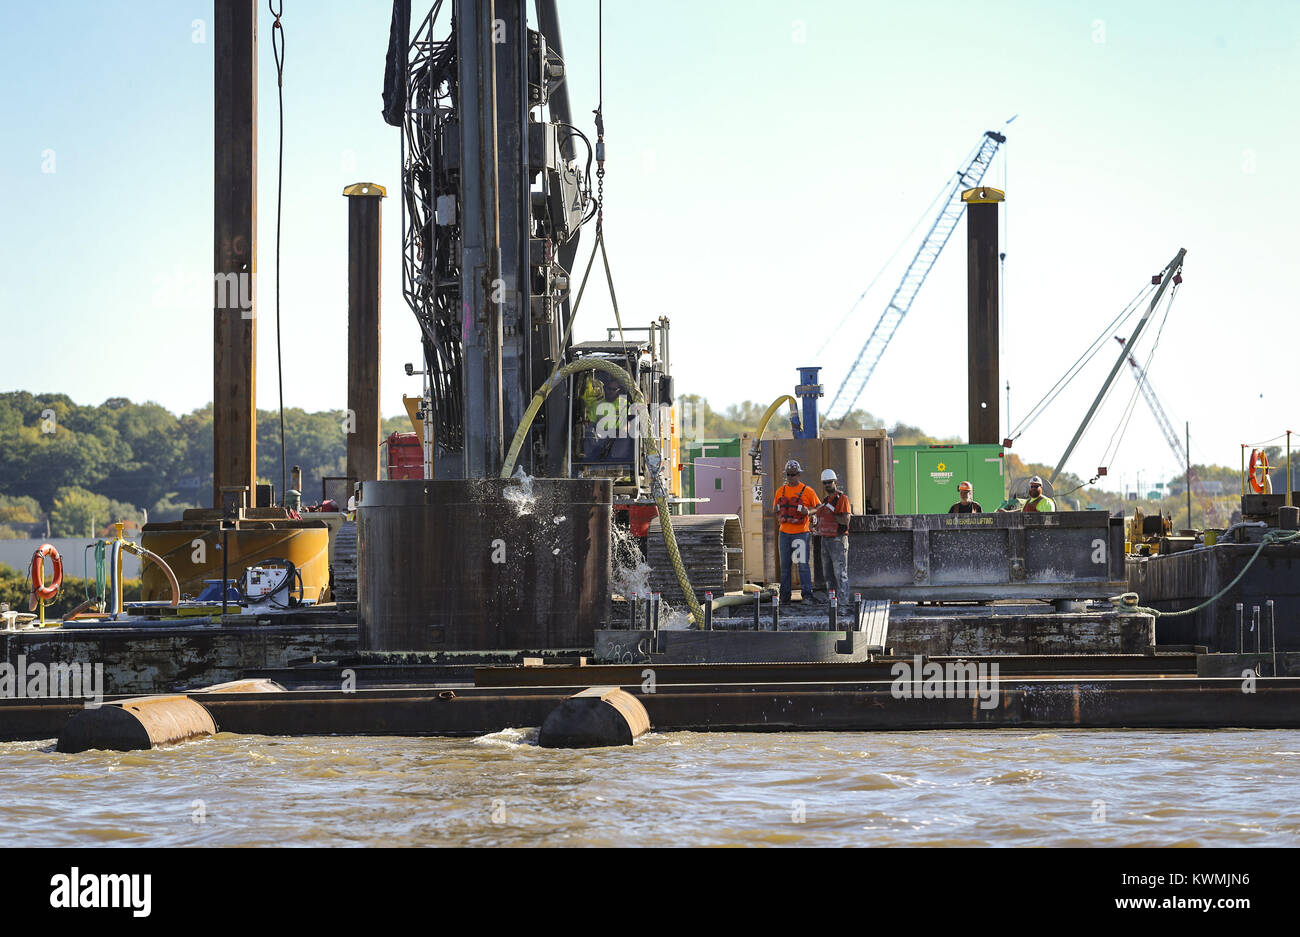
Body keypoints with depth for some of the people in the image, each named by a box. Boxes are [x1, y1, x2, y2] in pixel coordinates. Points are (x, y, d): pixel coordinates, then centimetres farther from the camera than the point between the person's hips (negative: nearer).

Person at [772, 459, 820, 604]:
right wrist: (779, 513, -1)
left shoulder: (807, 491, -2)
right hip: (785, 532, 4)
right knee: (785, 565, 6)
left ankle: (807, 592, -8)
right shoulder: (780, 491, 10)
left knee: (803, 564, -8)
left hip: (801, 532, -4)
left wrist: (809, 512, -15)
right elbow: (775, 509, 22)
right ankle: (785, 594, 11)